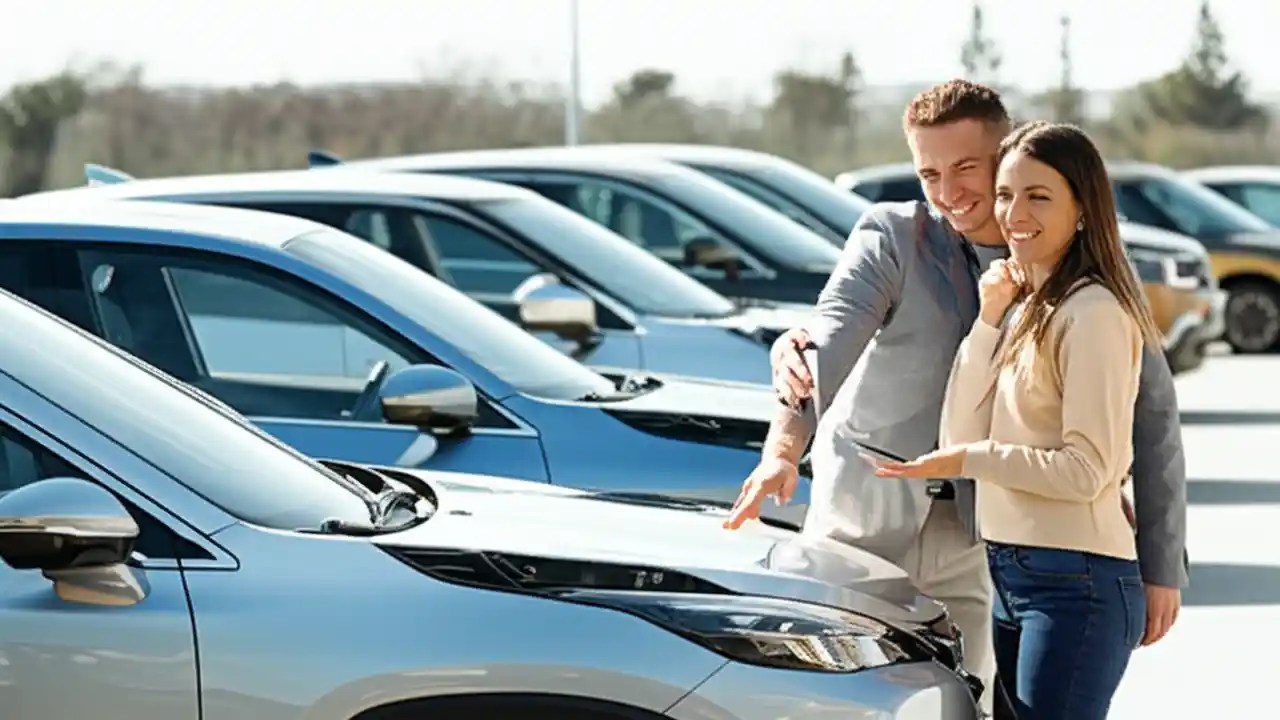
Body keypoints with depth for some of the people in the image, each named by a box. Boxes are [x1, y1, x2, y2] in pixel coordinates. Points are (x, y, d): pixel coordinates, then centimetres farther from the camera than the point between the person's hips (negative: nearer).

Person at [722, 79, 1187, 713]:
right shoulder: (891, 236, -6)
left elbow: (1149, 407, -2)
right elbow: (834, 330, -23)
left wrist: (1161, 564, -9)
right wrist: (784, 446, -43)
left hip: (972, 541, 1)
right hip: (862, 517, -1)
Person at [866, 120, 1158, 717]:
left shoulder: (1093, 311, -12)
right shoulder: (1023, 306, 15)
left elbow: (1089, 469, -16)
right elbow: (961, 434, 6)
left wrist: (969, 462, -12)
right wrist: (989, 320, 0)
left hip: (1076, 583, -9)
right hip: (1012, 576, 9)